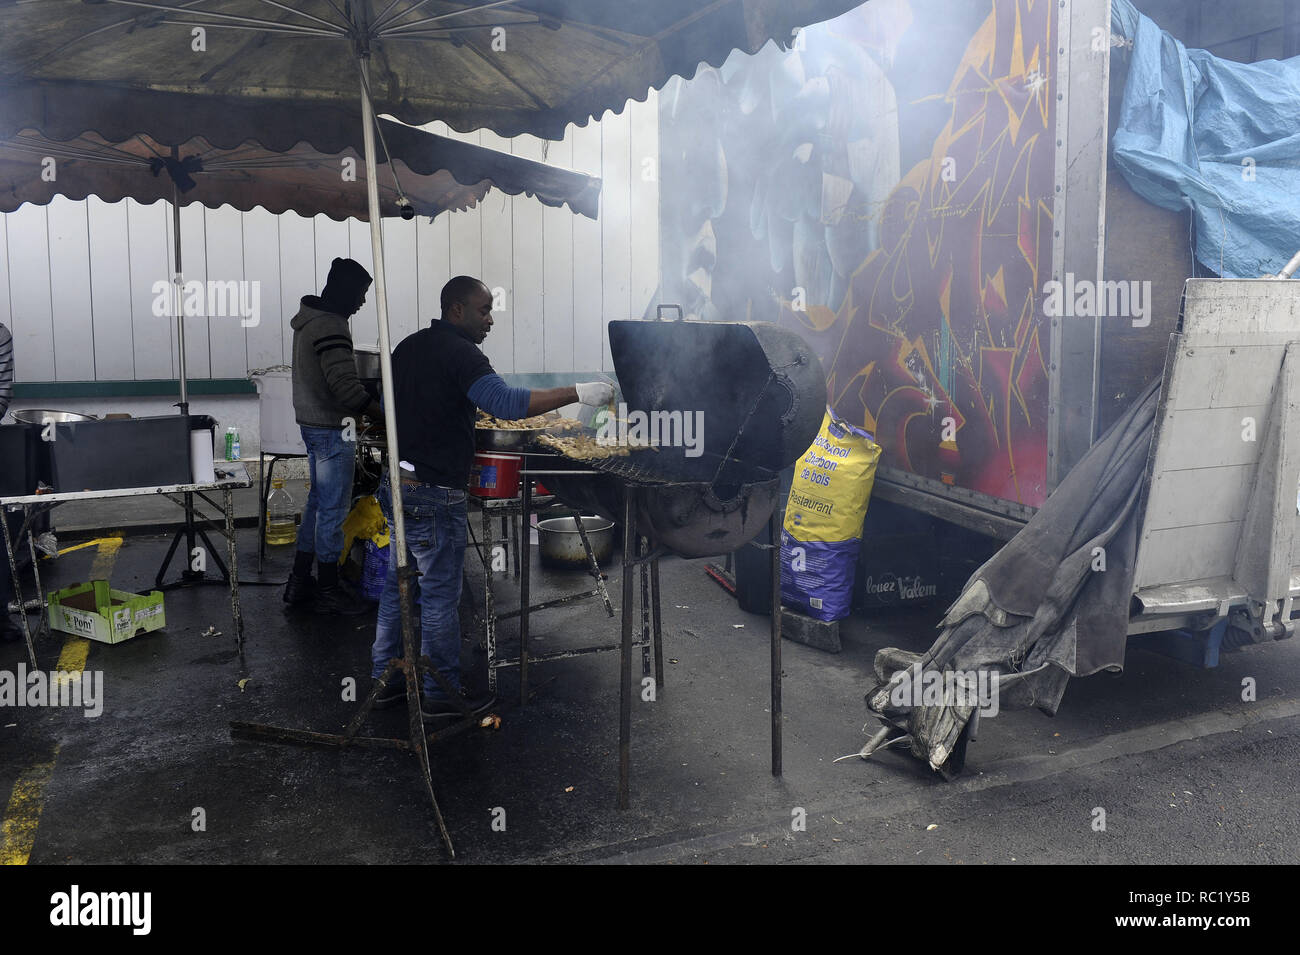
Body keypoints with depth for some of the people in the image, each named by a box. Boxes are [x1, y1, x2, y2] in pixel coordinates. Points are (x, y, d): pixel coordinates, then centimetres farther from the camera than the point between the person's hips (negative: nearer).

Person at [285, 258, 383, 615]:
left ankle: (299, 582, 26)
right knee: (333, 508, 0)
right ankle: (328, 591, 10)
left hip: (311, 422, 10)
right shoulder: (331, 327, -20)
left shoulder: (309, 319, 13)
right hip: (332, 429, -10)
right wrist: (386, 415, -19)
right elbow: (345, 385, -26)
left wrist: (352, 414, 20)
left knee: (318, 501, 18)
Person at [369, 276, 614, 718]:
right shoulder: (460, 353, -16)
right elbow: (506, 401, -30)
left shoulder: (408, 346, 13)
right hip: (434, 494, -9)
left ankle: (386, 678, 27)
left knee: (398, 583, 17)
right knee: (440, 595, 2)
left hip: (396, 482, 9)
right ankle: (440, 694, 13)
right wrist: (577, 393, -29)